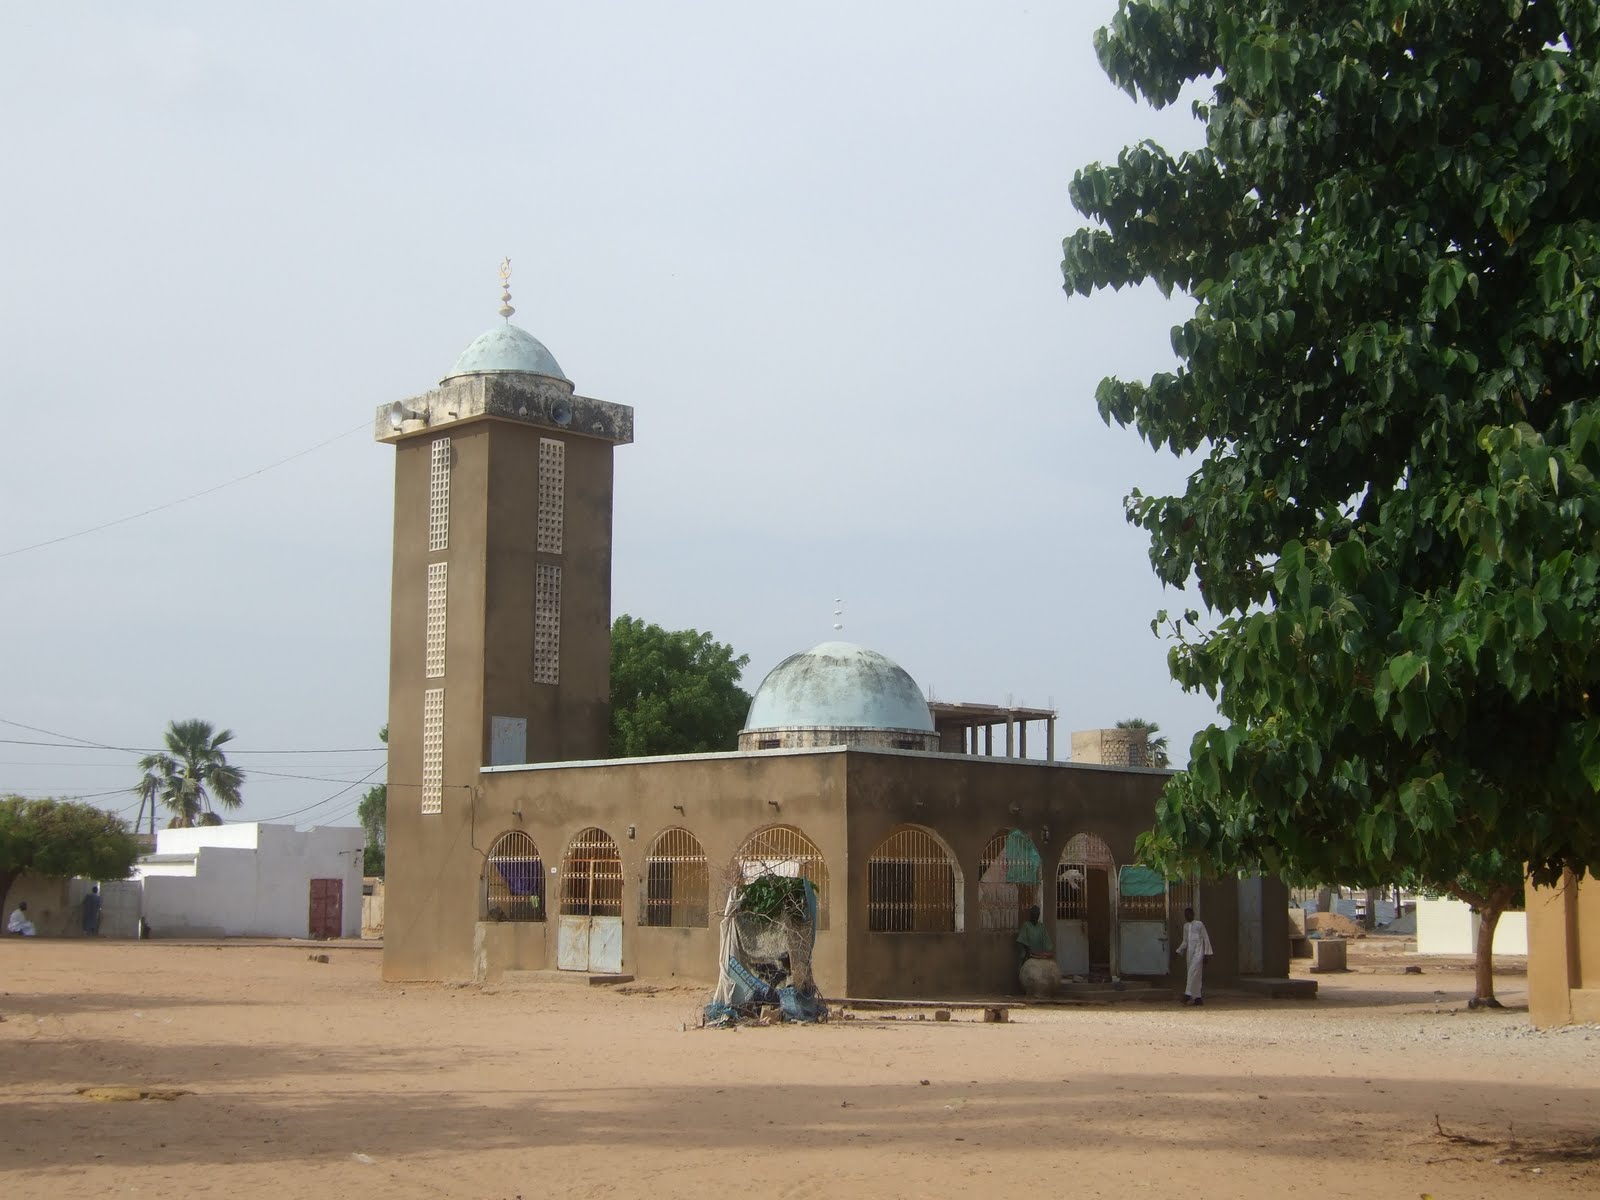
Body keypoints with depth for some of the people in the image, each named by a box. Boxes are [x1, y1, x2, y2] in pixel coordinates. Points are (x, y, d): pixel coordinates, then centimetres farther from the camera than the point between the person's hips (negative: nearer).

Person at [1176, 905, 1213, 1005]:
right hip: (1189, 952, 6)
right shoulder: (1186, 926, 15)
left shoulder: (1199, 924, -2)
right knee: (1194, 975, 4)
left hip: (1198, 951, -6)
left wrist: (1206, 954, -5)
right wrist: (1179, 951, 6)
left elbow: (1206, 939, -1)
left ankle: (1188, 994, -27)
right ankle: (1197, 998, 5)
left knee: (1193, 972, -21)